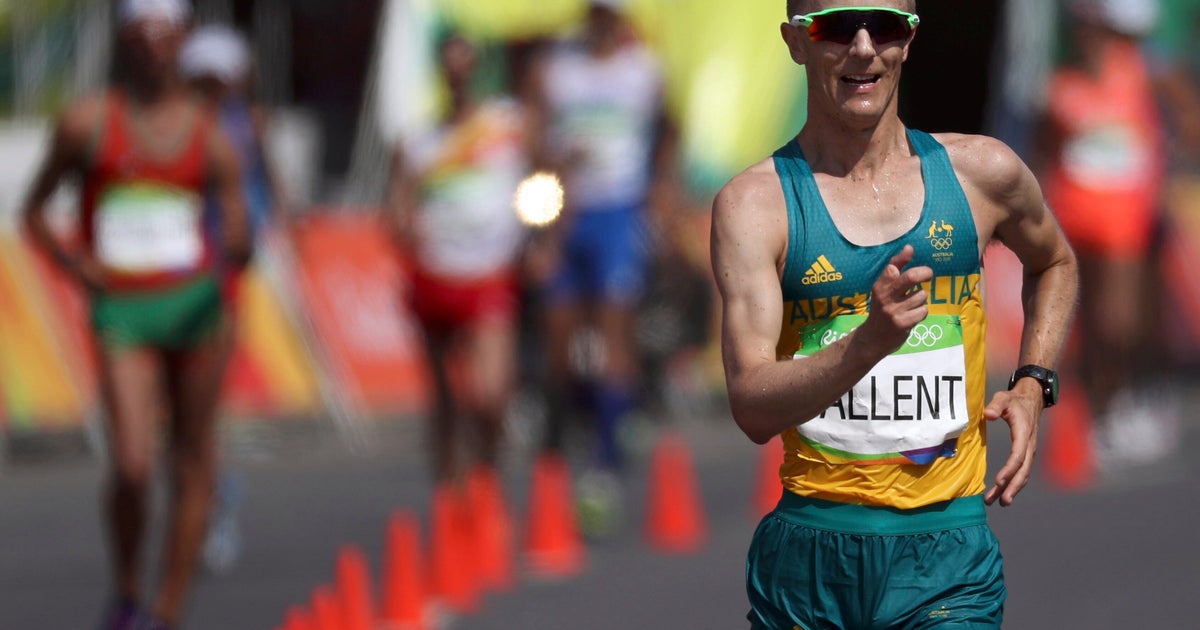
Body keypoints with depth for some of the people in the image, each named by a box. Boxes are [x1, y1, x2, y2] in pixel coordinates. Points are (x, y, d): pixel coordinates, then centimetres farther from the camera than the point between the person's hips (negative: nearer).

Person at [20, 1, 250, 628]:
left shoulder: (208, 134, 4)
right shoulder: (87, 122, 1)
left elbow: (238, 240, 2)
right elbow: (34, 213, 9)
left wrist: (238, 247, -21)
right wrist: (73, 263, -7)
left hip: (196, 300, 2)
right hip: (122, 311, -2)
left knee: (192, 461, 3)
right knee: (132, 464, -15)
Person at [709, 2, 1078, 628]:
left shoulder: (982, 172, 5)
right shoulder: (753, 203, -4)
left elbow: (1054, 263, 29)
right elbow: (752, 408, -15)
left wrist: (1030, 386, 13)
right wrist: (869, 342, -31)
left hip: (948, 555, 0)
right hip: (809, 550, 0)